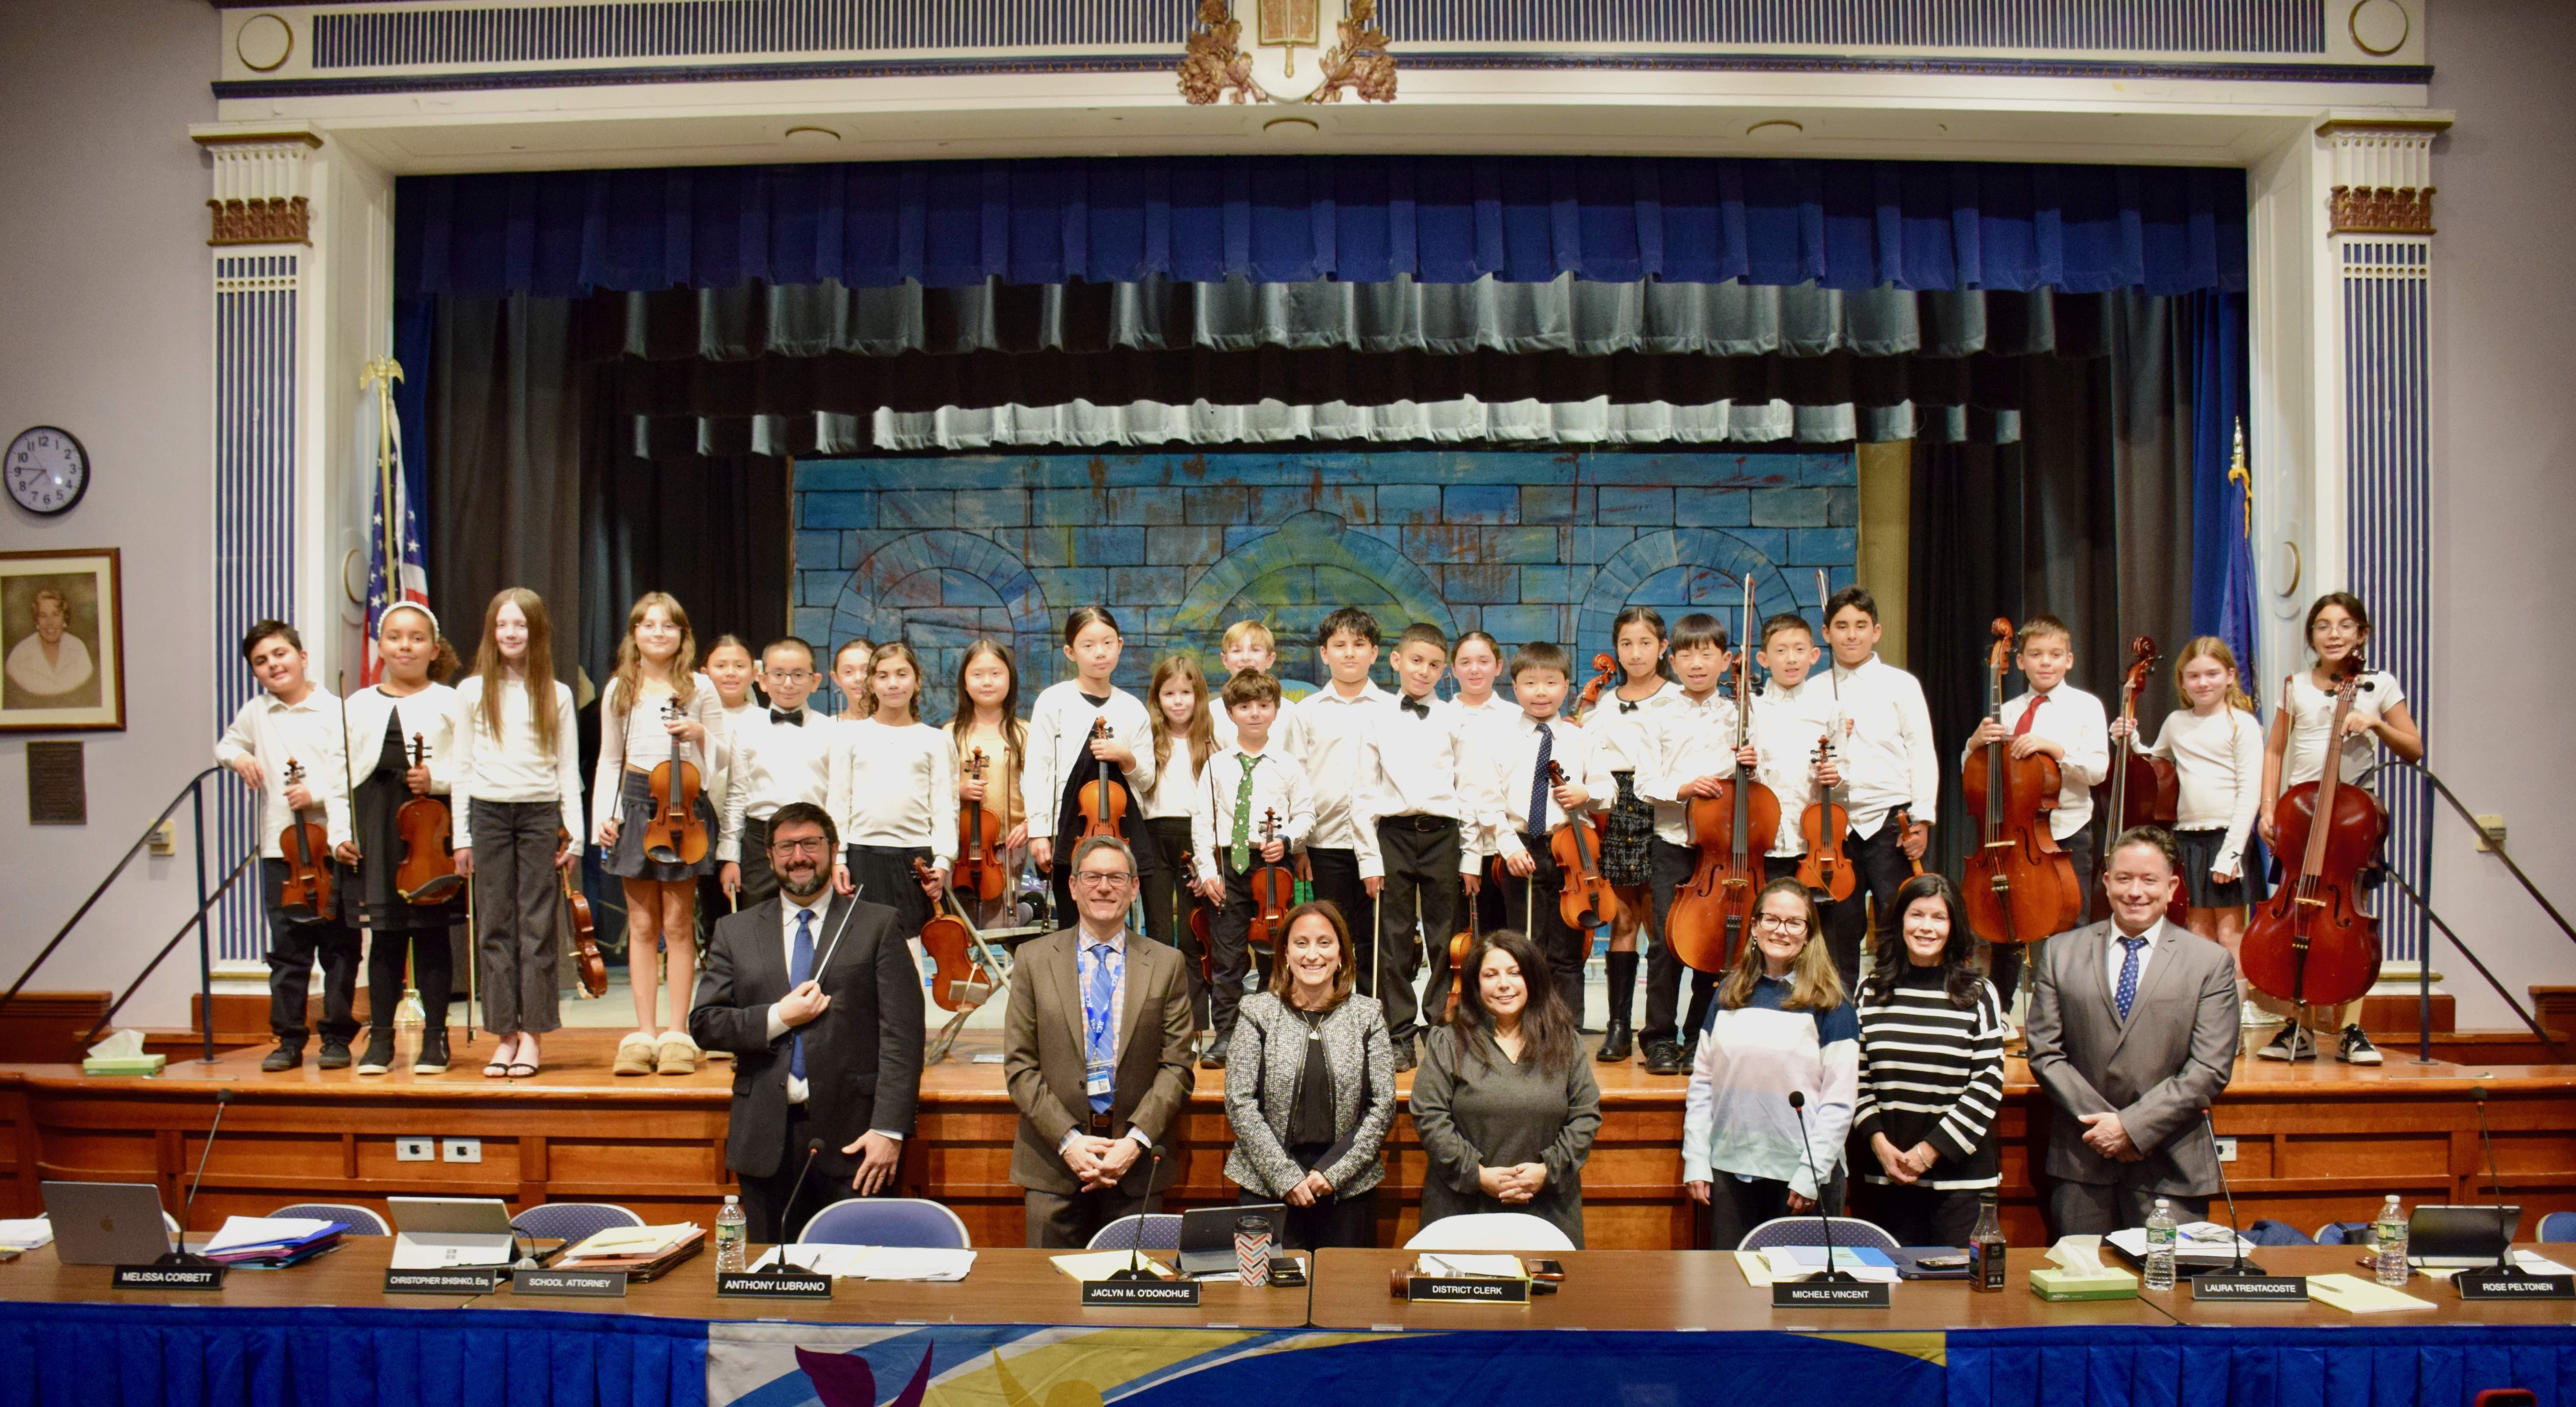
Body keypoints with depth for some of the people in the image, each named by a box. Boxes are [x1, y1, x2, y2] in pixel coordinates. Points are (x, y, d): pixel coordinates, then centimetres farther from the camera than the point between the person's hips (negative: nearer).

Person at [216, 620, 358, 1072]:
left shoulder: (334, 711, -4)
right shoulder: (256, 713, 11)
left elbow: (349, 779, -9)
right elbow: (225, 744, 30)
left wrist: (316, 794, -25)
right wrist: (238, 758, 8)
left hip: (330, 846, -4)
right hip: (279, 848, 4)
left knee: (338, 947, 3)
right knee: (286, 949, 6)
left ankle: (337, 1037, 11)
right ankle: (289, 1039, 12)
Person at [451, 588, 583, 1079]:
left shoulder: (557, 695, 6)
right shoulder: (473, 692, 7)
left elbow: (568, 769, 7)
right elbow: (463, 767, 8)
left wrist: (574, 835, 1)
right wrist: (462, 836, 4)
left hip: (541, 815, -1)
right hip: (488, 813, 1)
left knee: (538, 925, -1)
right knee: (495, 926, 3)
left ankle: (532, 1033, 5)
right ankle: (504, 1034, 8)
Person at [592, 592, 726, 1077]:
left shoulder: (699, 688, 3)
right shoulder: (619, 691, 9)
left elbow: (722, 758, 5)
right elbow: (610, 760, 13)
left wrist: (701, 735, -15)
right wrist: (603, 815, 2)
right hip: (635, 804, 2)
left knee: (678, 923, -1)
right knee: (642, 925, 4)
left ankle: (677, 1033, 5)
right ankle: (644, 1033, 8)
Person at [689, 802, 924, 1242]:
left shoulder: (877, 925, 4)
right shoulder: (735, 932, 13)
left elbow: (903, 1035, -2)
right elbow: (703, 1024, 7)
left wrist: (889, 1129, -11)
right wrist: (777, 1019, -8)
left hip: (851, 1138, -2)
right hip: (767, 1139, 2)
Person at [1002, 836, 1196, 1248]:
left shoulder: (1166, 965, 5)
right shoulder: (1035, 959, 4)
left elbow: (1176, 1066, 2)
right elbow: (1020, 1065, 1)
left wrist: (1136, 1140, -11)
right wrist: (1068, 1139, -10)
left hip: (1137, 1163, 0)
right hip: (1054, 1159, 0)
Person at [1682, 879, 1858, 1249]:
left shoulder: (1828, 1004, -3)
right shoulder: (1729, 996, 9)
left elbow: (1839, 1101, -7)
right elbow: (1702, 1083, 8)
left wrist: (1811, 1174, -12)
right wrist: (1695, 1161, 1)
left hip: (1801, 1177, -3)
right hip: (1730, 1171, 4)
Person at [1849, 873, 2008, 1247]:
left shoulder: (1978, 994, -1)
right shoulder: (1873, 990, 5)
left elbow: (1989, 1085, -4)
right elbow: (1857, 1077, 7)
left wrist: (1930, 1150, -8)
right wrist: (1879, 1143, -6)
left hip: (1959, 1175, -2)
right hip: (1884, 1173, 2)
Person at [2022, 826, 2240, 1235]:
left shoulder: (2211, 963, 1)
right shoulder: (2060, 953, 6)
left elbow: (2210, 1069, -5)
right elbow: (2045, 1053, 2)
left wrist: (2132, 1126, -12)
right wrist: (2101, 1121, -10)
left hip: (2170, 1169, -1)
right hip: (2080, 1164, 1)